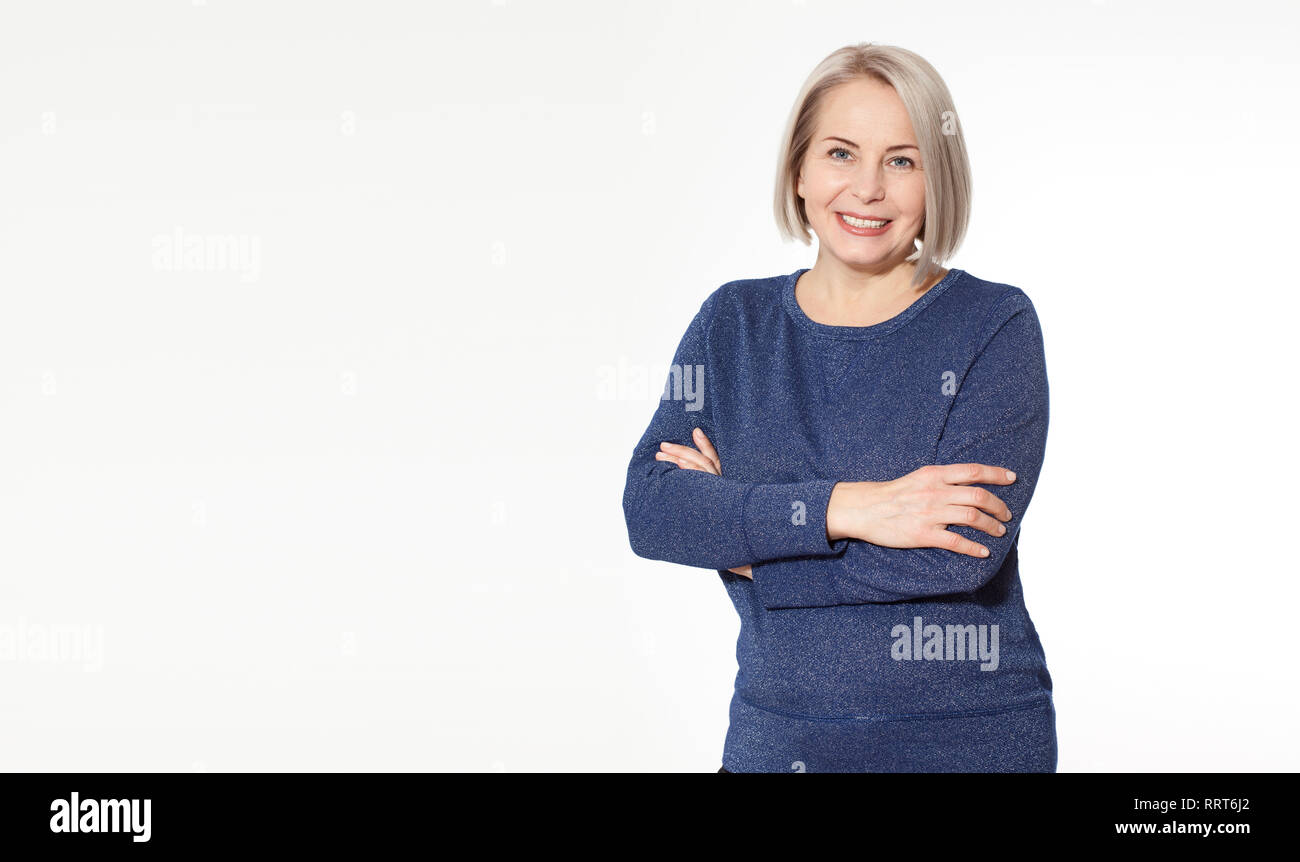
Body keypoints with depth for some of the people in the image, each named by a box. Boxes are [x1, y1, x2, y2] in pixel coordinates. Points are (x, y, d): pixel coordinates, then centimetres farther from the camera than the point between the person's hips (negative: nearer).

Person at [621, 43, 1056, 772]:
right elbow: (648, 507, -10)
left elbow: (960, 550, -19)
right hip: (777, 733, 3)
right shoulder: (734, 323, 3)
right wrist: (841, 508, -22)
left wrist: (742, 534, -13)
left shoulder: (996, 324, -8)